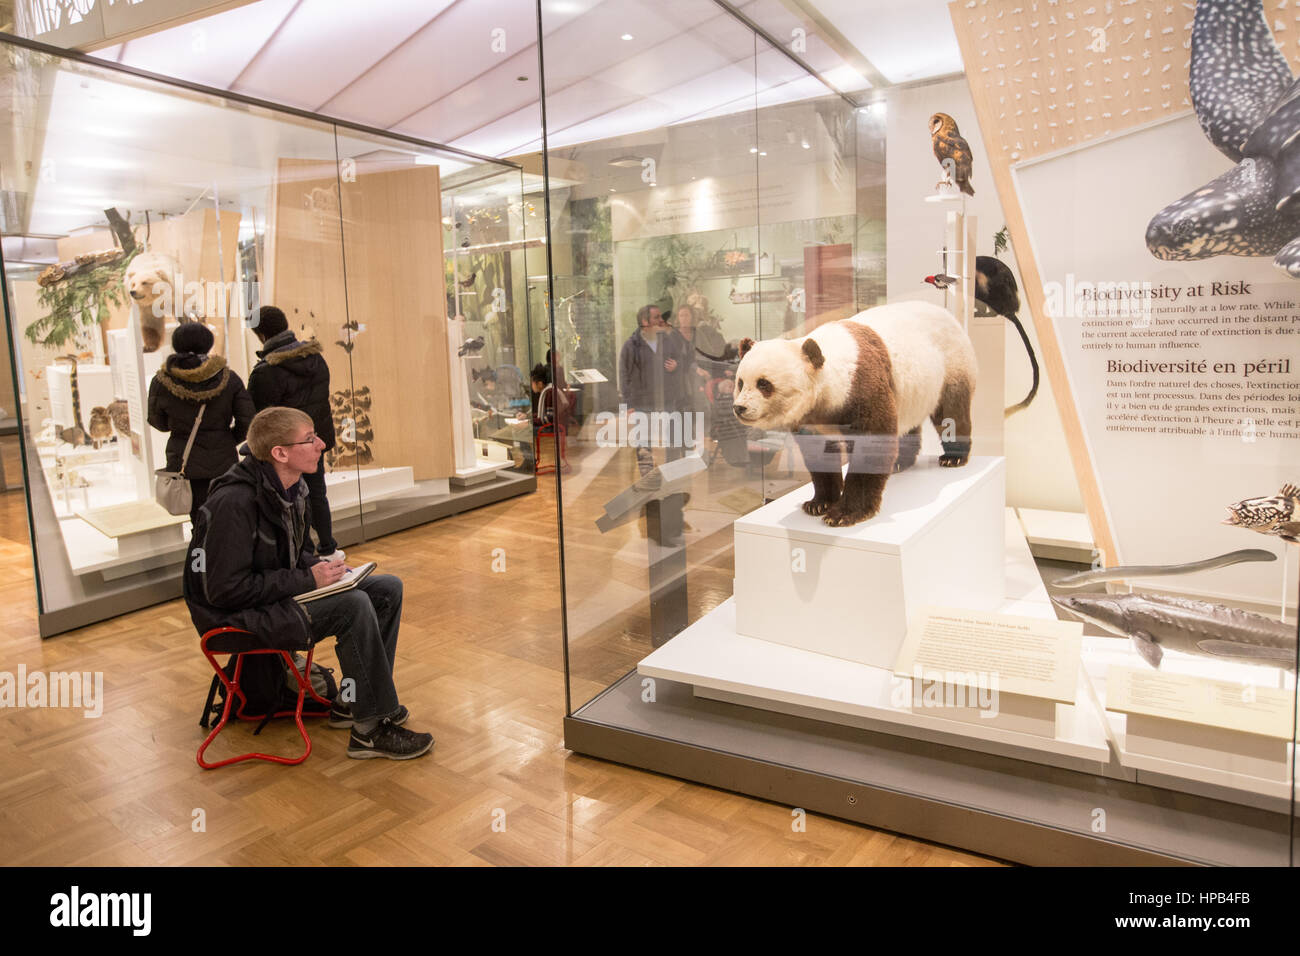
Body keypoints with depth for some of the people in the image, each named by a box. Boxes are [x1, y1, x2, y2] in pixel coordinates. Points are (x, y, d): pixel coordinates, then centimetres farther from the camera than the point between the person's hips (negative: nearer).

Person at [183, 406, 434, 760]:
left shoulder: (292, 489, 4)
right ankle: (371, 729, -18)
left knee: (387, 589, -2)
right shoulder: (234, 502, -24)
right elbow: (225, 589, -25)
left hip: (279, 595, 9)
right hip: (238, 617, -9)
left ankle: (352, 702, 7)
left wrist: (323, 568, -4)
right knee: (354, 605, -29)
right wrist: (307, 579, -22)